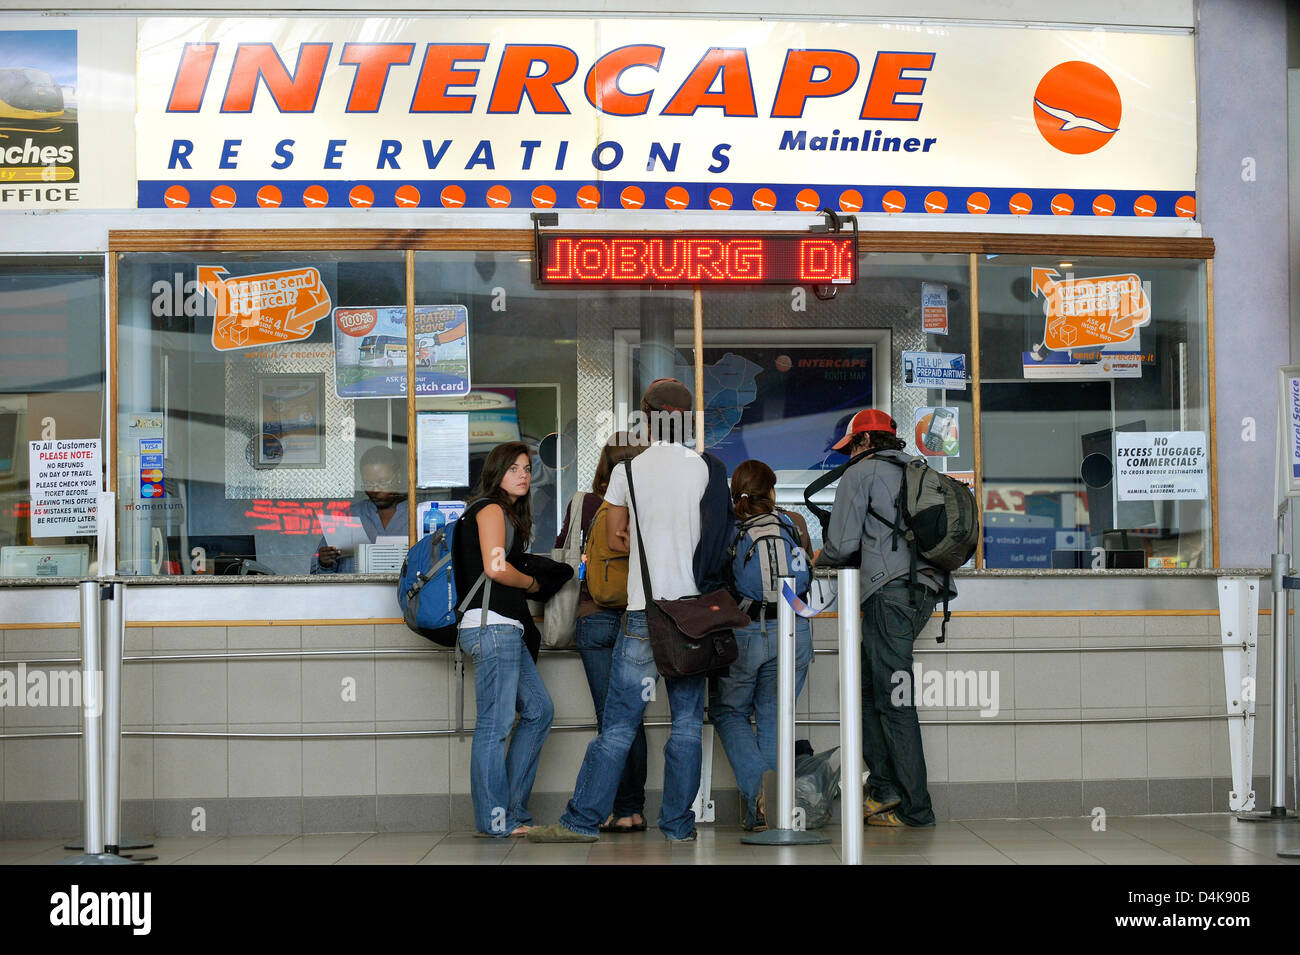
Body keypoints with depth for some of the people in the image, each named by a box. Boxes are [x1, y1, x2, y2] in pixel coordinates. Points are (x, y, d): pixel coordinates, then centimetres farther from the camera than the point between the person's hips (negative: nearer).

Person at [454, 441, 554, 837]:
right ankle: (496, 819, -3)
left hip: (509, 629, 10)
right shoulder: (491, 509, -6)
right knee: (495, 724, -7)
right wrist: (532, 583, -1)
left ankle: (513, 809, 14)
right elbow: (495, 567, -17)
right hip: (492, 626, -10)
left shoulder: (510, 513, 24)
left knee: (539, 710, 11)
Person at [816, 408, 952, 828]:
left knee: (893, 700, -5)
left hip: (892, 590, -8)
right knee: (867, 684, 15)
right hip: (926, 586, 8)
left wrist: (821, 557, 18)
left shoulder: (861, 473, 2)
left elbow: (842, 545, -4)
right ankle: (884, 787, 10)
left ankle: (915, 808, -4)